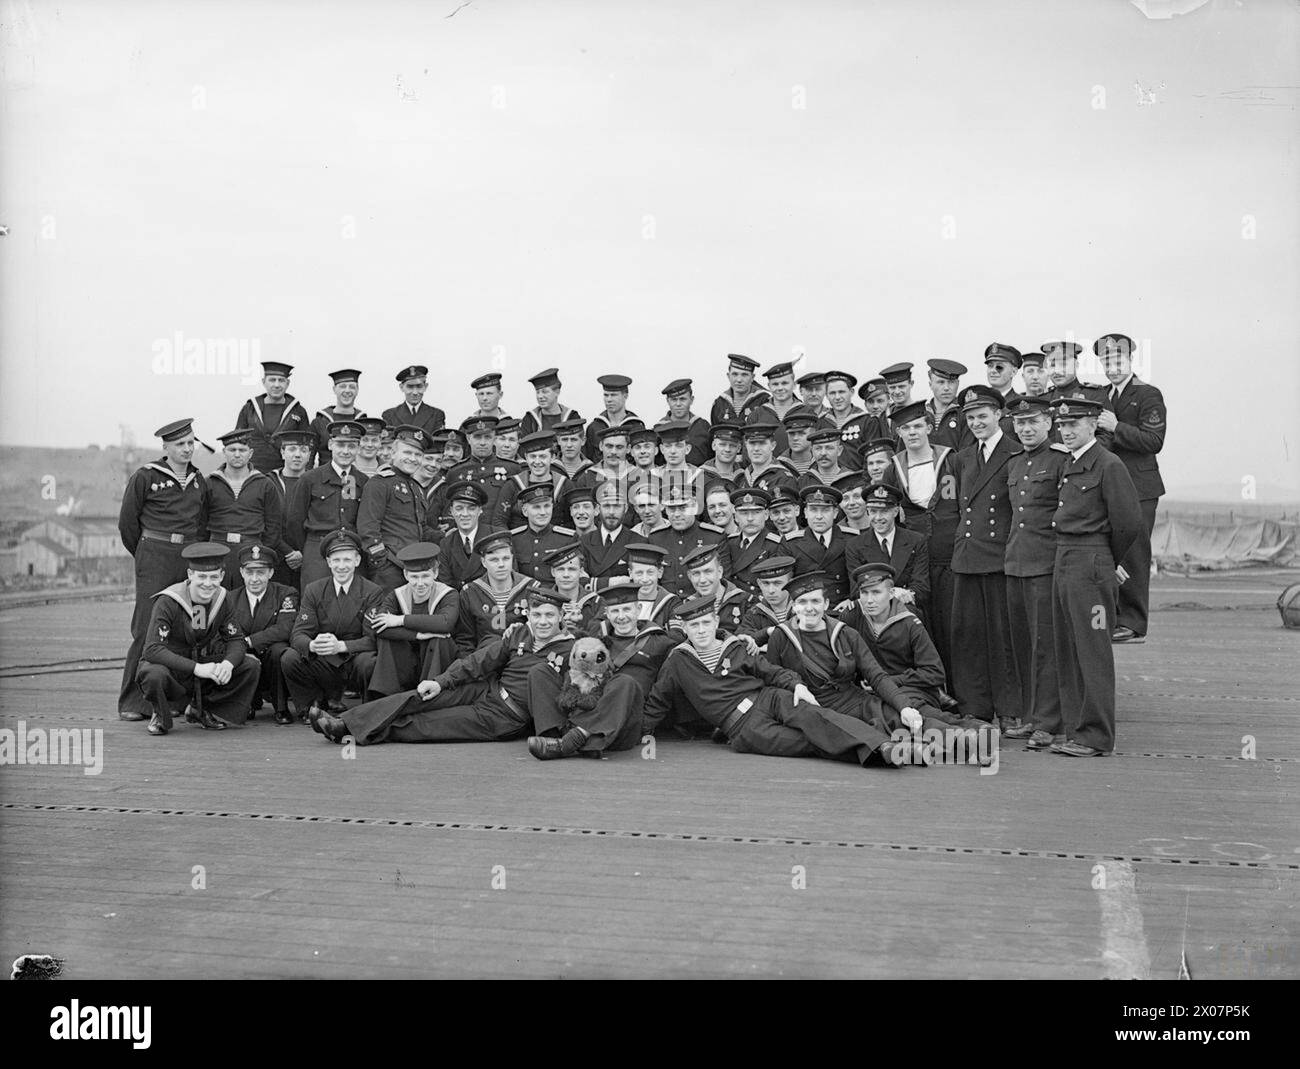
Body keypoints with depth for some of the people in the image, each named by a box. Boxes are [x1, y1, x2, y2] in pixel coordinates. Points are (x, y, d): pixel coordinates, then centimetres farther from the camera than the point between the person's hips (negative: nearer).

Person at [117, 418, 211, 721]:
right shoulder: (145, 477, 0)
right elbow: (127, 522, 5)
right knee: (147, 628, -8)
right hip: (155, 558, -5)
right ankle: (132, 703, -3)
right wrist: (145, 555, 11)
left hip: (190, 558, 5)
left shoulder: (199, 481, 14)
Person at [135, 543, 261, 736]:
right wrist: (196, 668, -38)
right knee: (155, 674, -39)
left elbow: (236, 639, -1)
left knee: (251, 666, -13)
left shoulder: (223, 598, -5)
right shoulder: (168, 602, -22)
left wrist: (228, 664, -26)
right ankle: (160, 716, -3)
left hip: (203, 665, 5)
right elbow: (152, 649, -29)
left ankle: (201, 709, 6)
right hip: (170, 668, -5)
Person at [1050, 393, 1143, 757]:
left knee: (1093, 652, -4)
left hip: (1091, 566, -9)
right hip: (1063, 563, 9)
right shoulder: (1069, 465, 15)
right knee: (1067, 653, 12)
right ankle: (1075, 730, 20)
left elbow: (1129, 521, -12)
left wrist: (1111, 561, 1)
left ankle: (1096, 737, 1)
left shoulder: (1109, 465, -11)